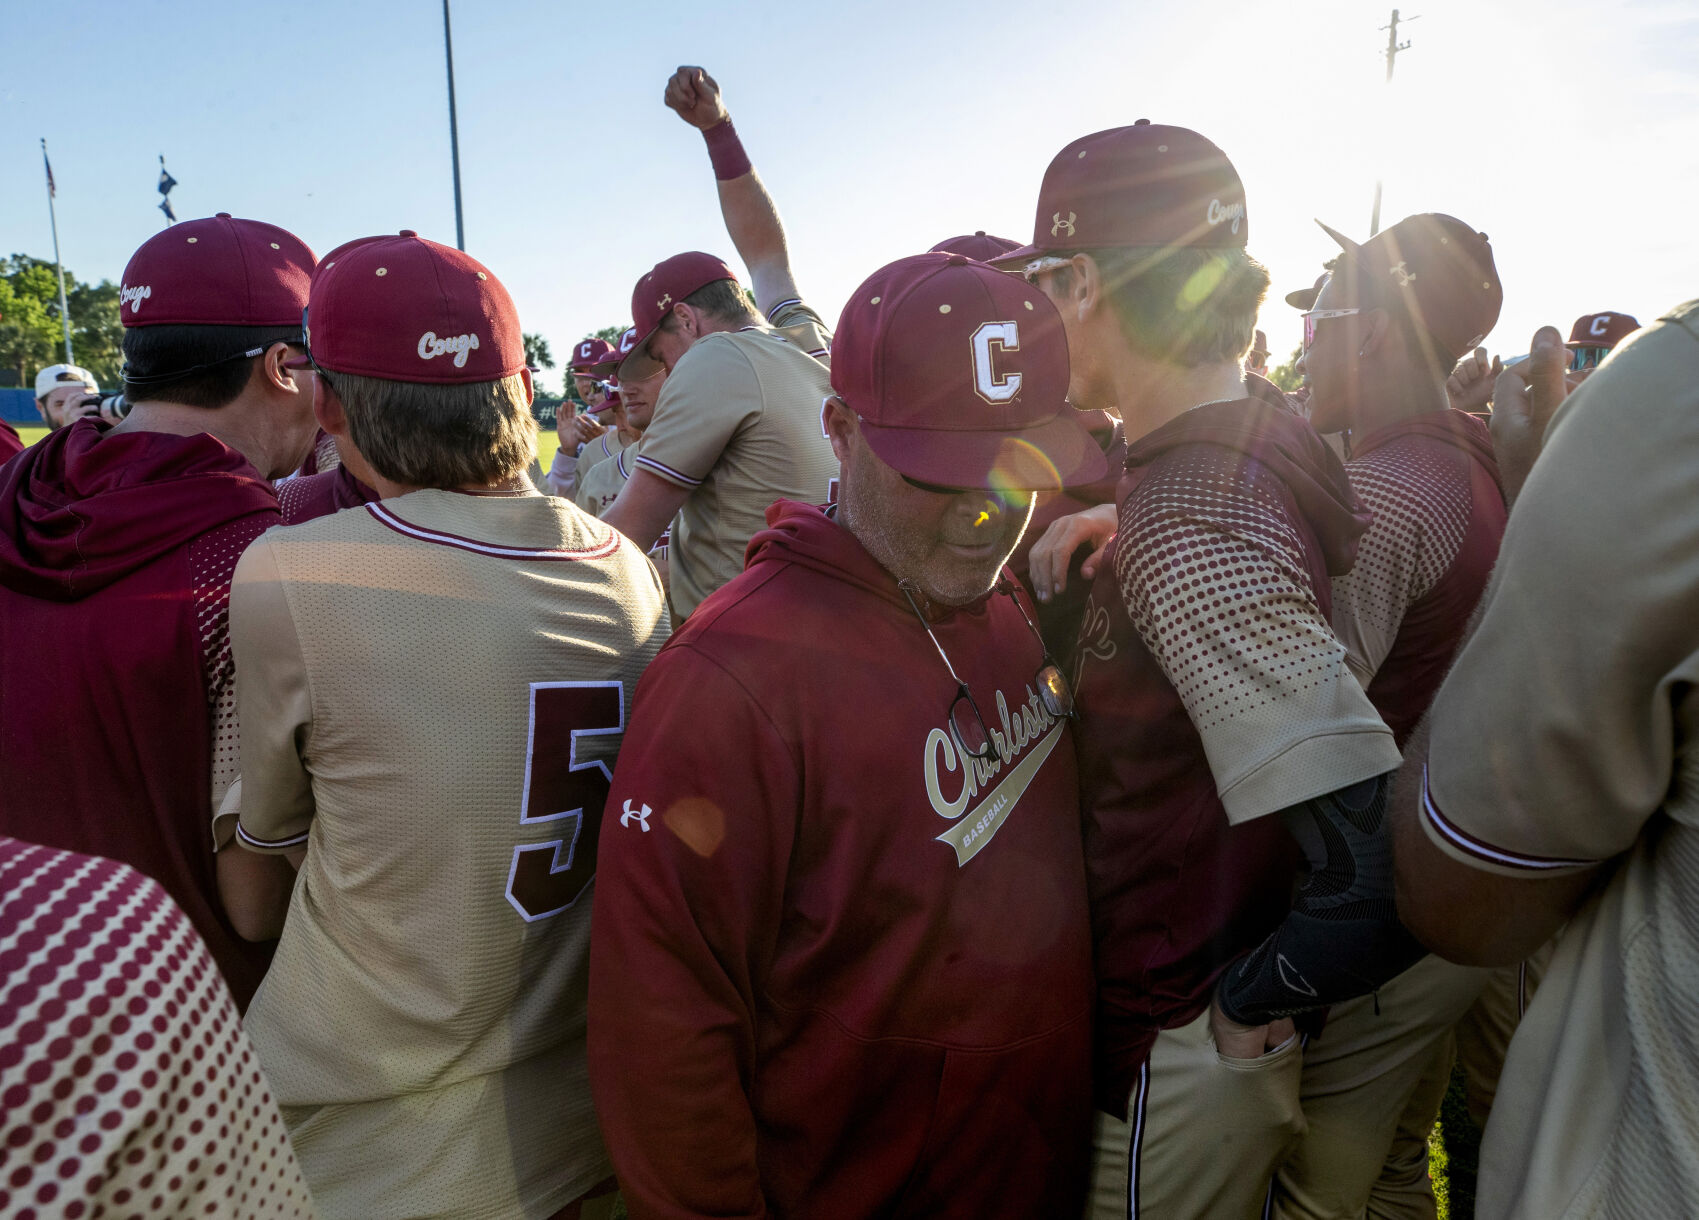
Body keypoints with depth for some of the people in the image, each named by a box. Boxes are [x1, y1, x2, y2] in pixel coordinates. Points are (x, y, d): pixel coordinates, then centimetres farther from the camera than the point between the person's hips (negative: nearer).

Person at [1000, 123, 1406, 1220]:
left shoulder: (1183, 526, -30)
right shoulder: (1267, 445, -3)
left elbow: (1385, 865, -34)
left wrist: (1248, 1004, -18)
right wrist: (1110, 527, 1)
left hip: (1177, 1059, -8)